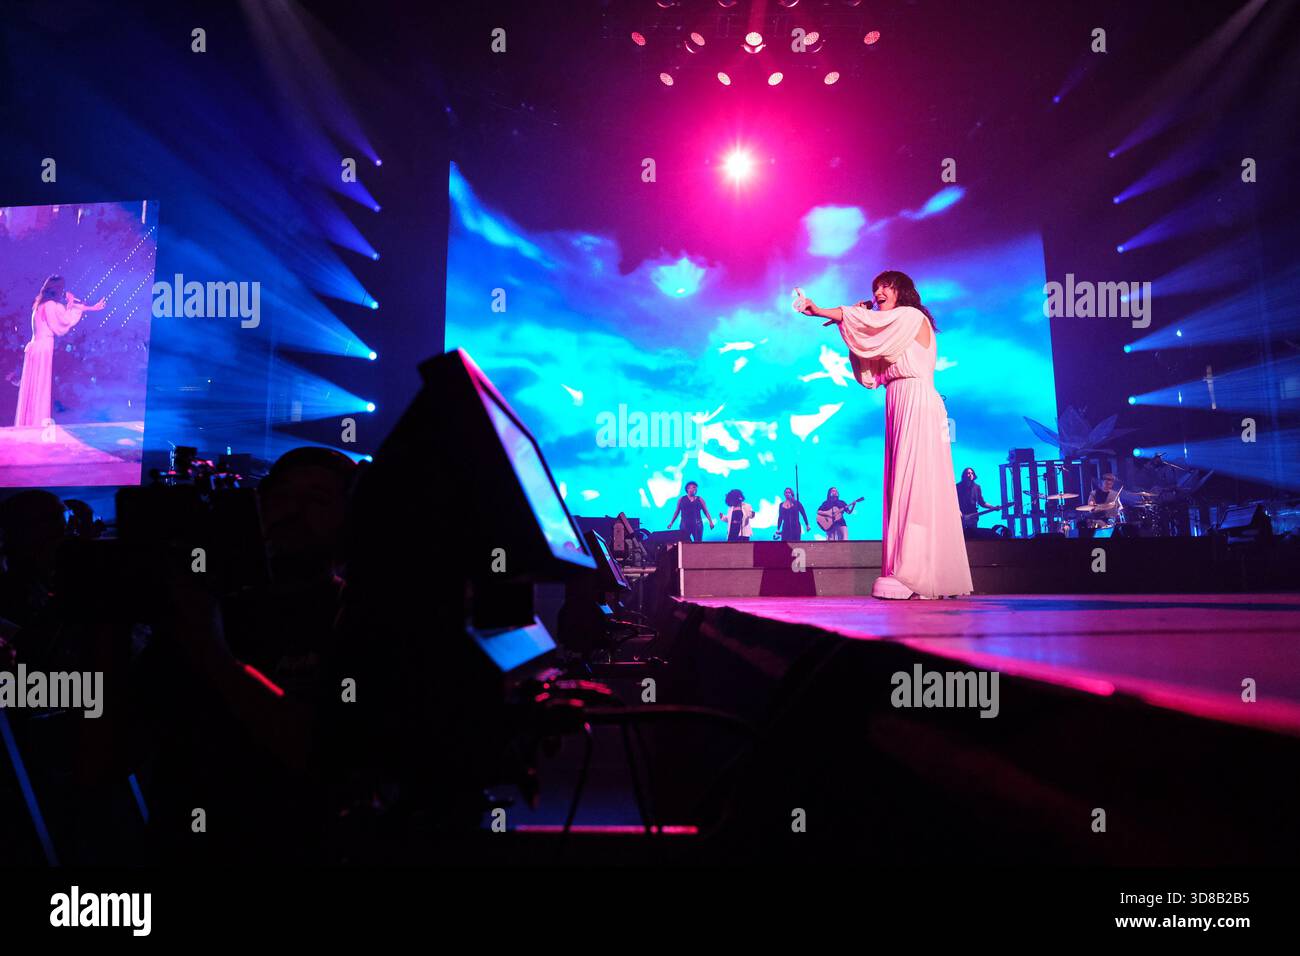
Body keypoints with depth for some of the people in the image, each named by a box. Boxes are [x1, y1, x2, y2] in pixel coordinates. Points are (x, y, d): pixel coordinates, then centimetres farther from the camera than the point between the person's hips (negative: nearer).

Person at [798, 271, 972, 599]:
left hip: (917, 405, -8)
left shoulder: (912, 316, 3)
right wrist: (851, 325, 13)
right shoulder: (891, 331, 25)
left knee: (915, 486, -13)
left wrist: (820, 311, -7)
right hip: (899, 410, 8)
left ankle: (916, 575, -16)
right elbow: (870, 376, 18)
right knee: (904, 488, 1)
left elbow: (871, 321, -11)